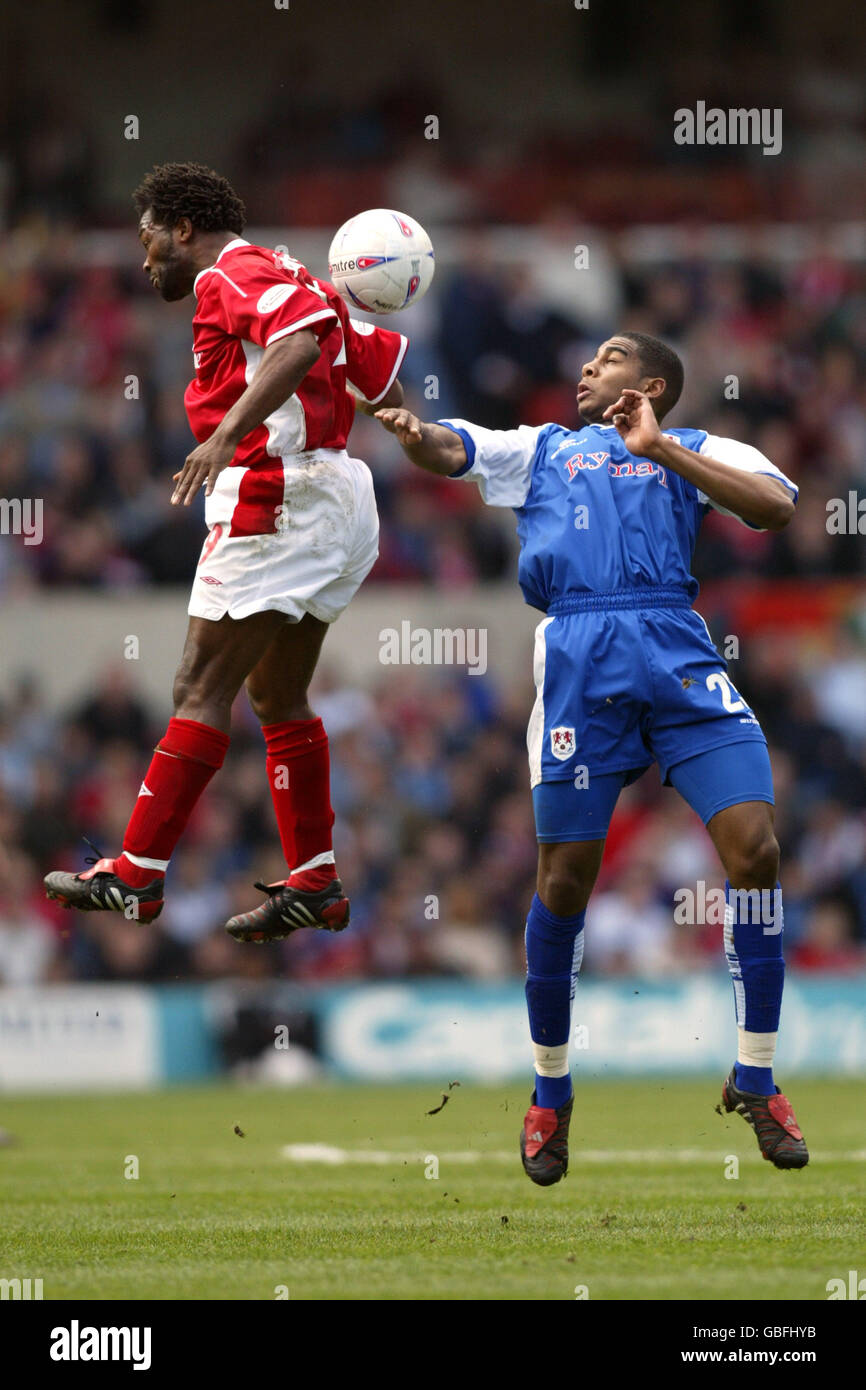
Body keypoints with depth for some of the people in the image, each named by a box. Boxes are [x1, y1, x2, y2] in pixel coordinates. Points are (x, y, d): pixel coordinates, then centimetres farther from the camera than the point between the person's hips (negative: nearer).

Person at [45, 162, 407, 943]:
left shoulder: (231, 277, -7)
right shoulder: (288, 280, 23)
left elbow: (303, 339, -28)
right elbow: (385, 383, 18)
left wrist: (227, 432, -35)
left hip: (274, 497, -10)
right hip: (338, 501, 10)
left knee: (202, 690, -9)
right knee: (278, 697, 15)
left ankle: (137, 875, -10)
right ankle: (314, 883, 15)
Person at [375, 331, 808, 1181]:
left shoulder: (693, 451, 21)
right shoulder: (541, 450, 27)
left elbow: (777, 507, 4)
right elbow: (450, 451, 13)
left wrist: (661, 449, 1)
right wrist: (411, 430, -10)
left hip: (679, 656, 0)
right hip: (579, 658, 1)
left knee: (753, 848, -11)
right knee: (565, 882, -1)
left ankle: (755, 1081, 2)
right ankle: (550, 1095, 15)